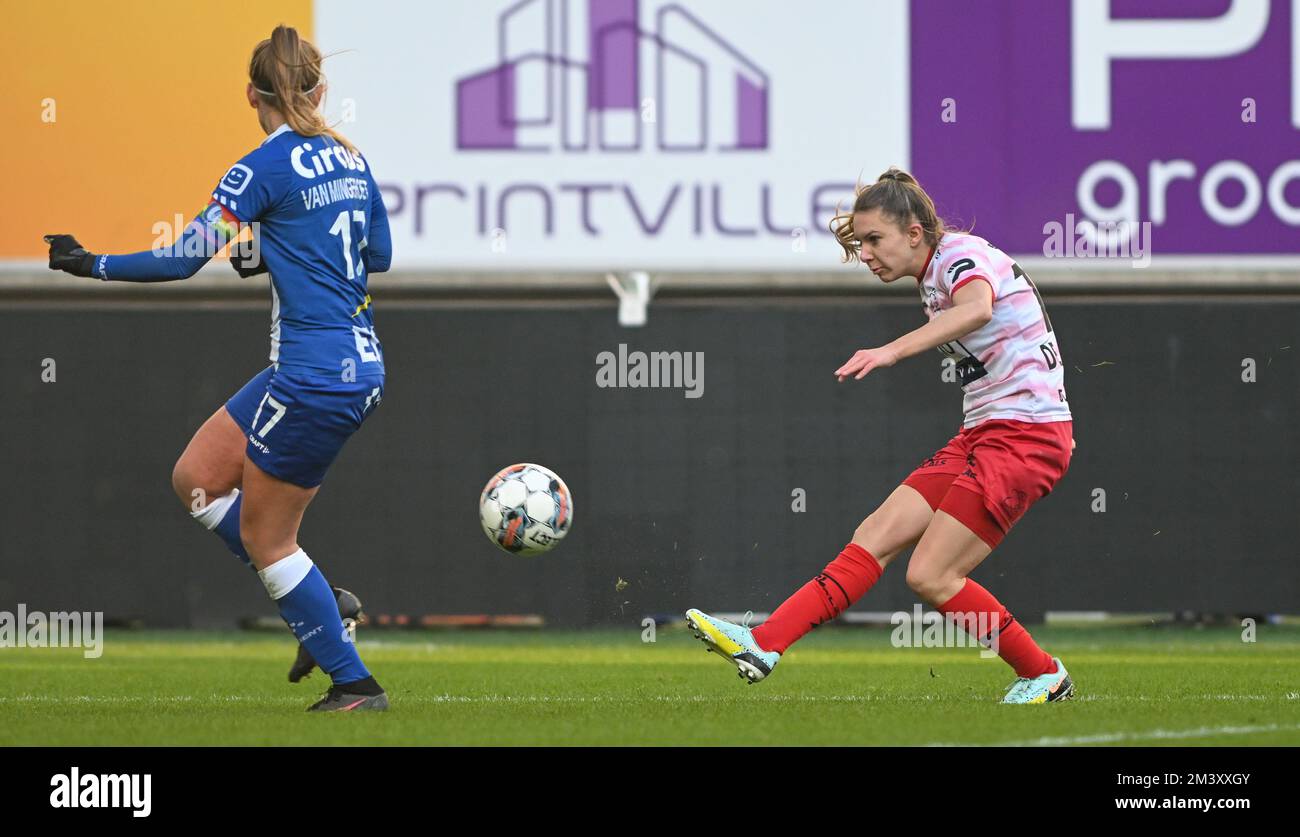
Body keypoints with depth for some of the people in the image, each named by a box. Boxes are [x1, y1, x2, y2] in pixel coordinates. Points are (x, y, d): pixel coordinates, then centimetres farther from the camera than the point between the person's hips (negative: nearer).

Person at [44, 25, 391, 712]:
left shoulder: (266, 167, -14)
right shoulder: (349, 159, 9)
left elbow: (186, 257, -16)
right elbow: (379, 255, 22)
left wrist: (94, 265, -5)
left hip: (314, 380, -8)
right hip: (361, 367, 8)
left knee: (264, 537, 4)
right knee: (196, 478, 16)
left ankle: (355, 682, 8)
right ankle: (322, 604, 15)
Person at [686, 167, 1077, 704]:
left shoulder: (962, 254, -15)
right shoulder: (932, 279, 15)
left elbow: (977, 309, -38)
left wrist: (893, 351, -50)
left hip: (1025, 437, -9)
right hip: (980, 436, 9)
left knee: (930, 576, -11)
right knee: (875, 537, -1)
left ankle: (1044, 676, 3)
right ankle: (763, 645, -7)